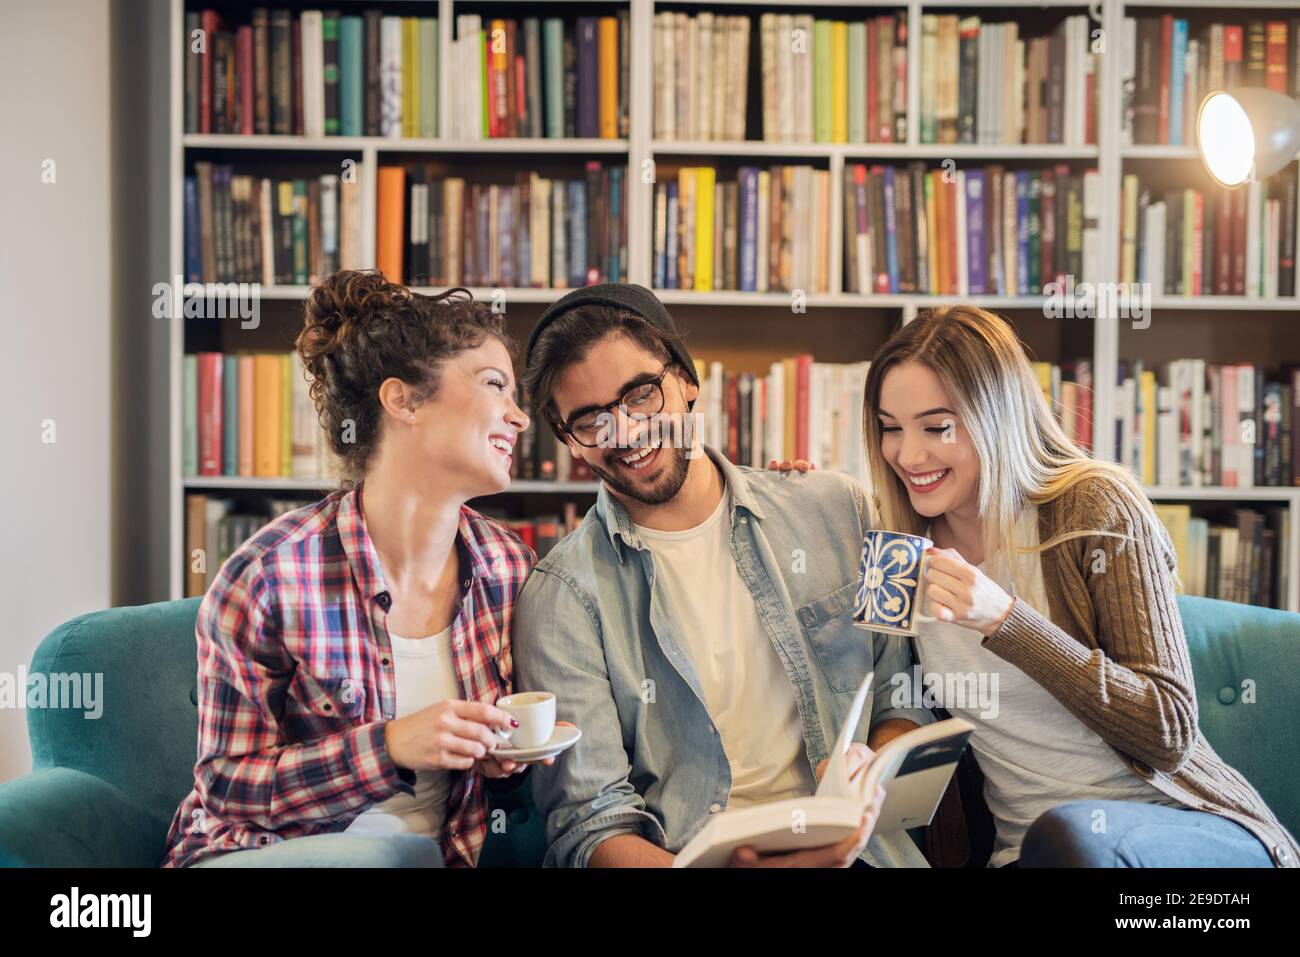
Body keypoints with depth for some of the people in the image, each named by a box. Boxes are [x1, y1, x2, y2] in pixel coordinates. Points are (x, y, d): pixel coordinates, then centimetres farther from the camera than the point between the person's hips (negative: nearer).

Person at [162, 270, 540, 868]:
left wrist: (502, 757, -8)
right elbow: (225, 784, -10)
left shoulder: (508, 567, -1)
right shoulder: (271, 575, -16)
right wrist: (389, 747, -23)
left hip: (444, 850, 5)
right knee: (398, 853, -33)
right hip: (264, 851, -5)